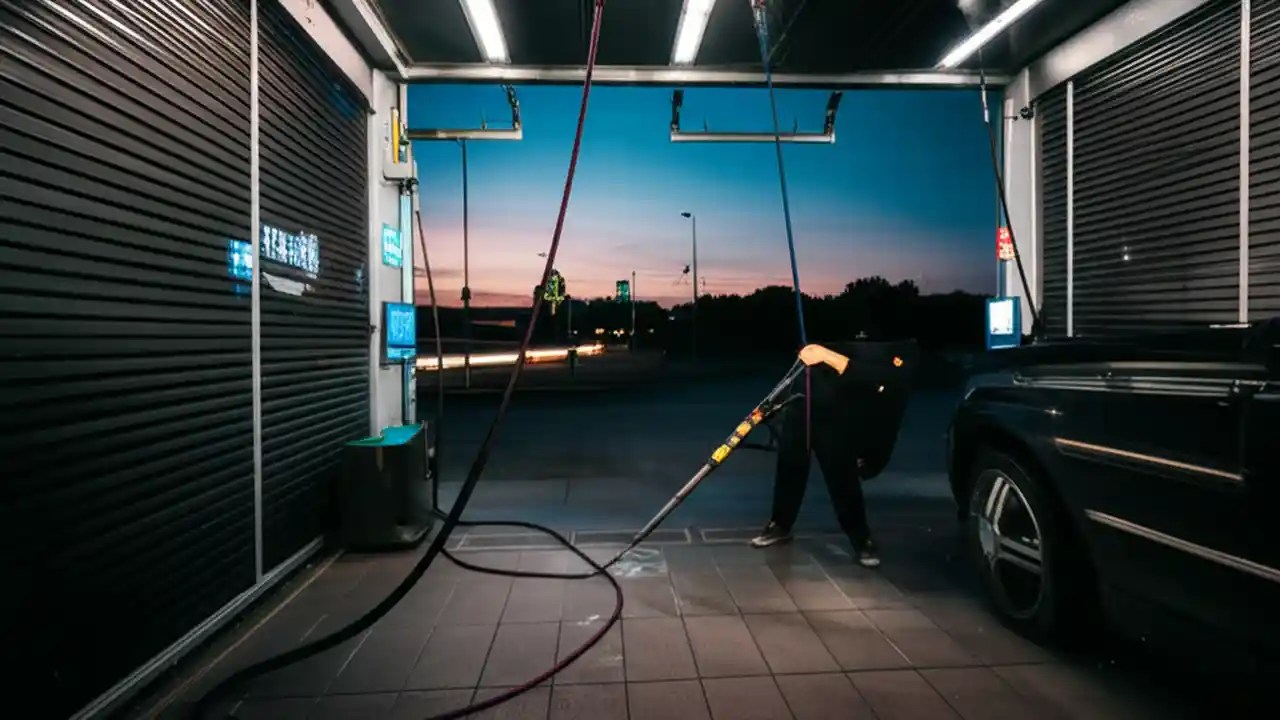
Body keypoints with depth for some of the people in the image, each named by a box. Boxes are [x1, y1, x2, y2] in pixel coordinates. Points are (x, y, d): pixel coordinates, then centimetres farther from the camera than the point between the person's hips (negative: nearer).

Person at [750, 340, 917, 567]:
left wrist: (827, 356, -31)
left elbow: (875, 377, -26)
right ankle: (780, 525, 33)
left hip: (837, 414, -4)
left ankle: (862, 540, 22)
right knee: (789, 464, 14)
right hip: (802, 395, 4)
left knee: (843, 478, -1)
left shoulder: (903, 347, -15)